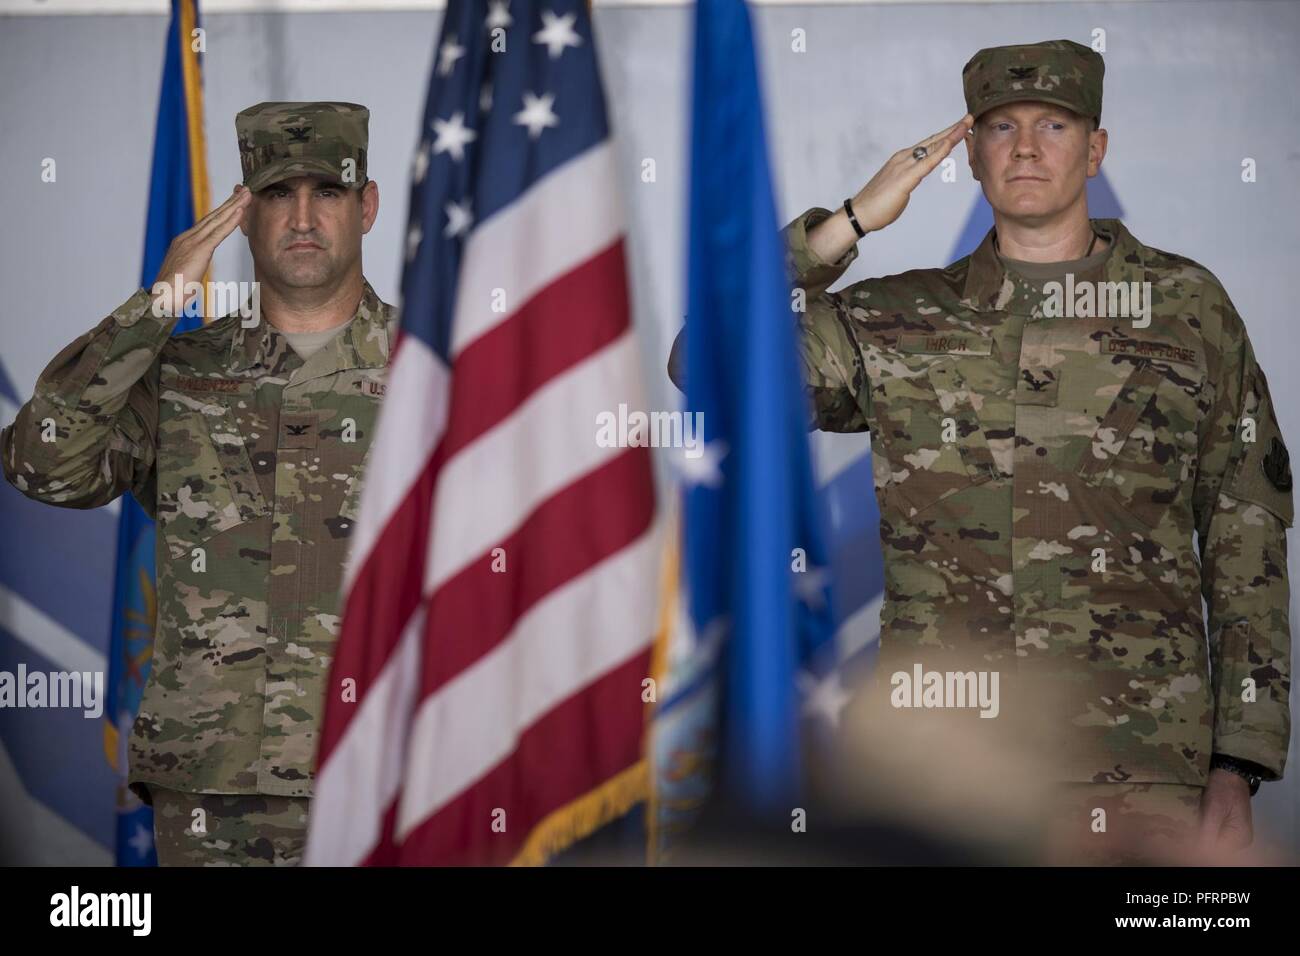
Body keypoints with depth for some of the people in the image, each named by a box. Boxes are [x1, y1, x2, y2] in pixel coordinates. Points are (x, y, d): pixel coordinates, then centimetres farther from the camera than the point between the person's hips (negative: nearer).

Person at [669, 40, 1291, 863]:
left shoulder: (1187, 307, 8)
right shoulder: (898, 323, 11)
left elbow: (1248, 543, 6)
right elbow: (707, 364, 1)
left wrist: (1238, 769, 0)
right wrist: (851, 223, -2)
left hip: (1141, 774, -1)